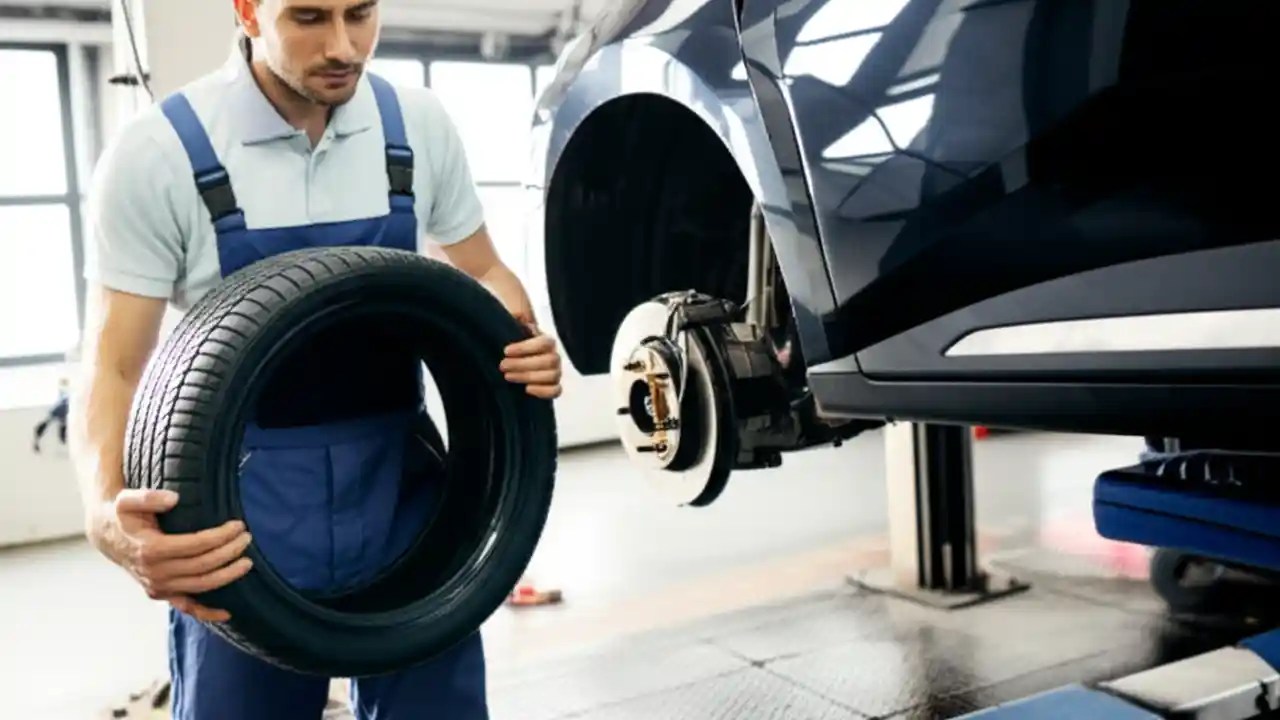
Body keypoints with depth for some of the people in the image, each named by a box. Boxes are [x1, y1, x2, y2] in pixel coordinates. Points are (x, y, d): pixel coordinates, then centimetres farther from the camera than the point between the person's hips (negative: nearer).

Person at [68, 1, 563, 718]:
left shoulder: (420, 125, -2)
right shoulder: (158, 153, -12)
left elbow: (482, 272, 10)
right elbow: (113, 368, -11)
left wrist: (525, 344, -13)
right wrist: (107, 513, -31)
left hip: (403, 494, 3)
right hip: (243, 514, -2)